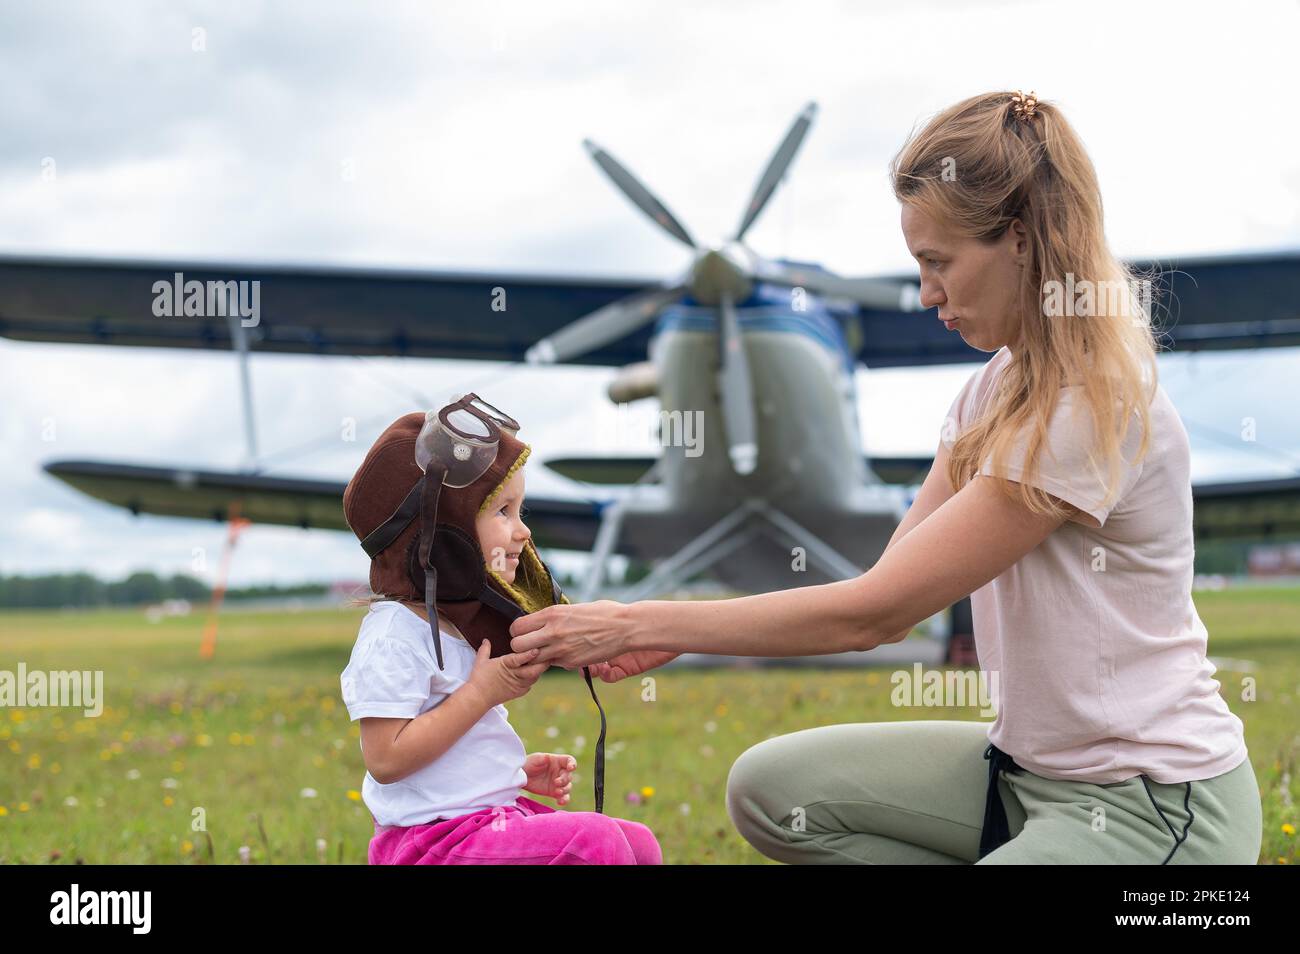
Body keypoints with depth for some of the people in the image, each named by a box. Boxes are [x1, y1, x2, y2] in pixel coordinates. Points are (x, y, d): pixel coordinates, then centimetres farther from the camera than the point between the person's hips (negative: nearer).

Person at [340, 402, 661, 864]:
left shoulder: (462, 625, 15)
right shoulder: (394, 635, -16)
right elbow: (386, 758, -23)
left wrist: (518, 769, 9)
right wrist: (481, 693, -21)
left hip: (489, 817, 10)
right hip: (431, 839, -10)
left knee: (639, 844, 4)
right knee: (595, 841, -24)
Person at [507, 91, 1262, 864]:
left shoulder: (1093, 410, -22)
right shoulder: (999, 388, 8)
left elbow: (872, 613, -22)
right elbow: (882, 593, 2)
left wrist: (640, 623, -17)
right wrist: (668, 636, -8)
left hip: (1156, 802, -8)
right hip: (1036, 767, 8)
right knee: (770, 788, -1)